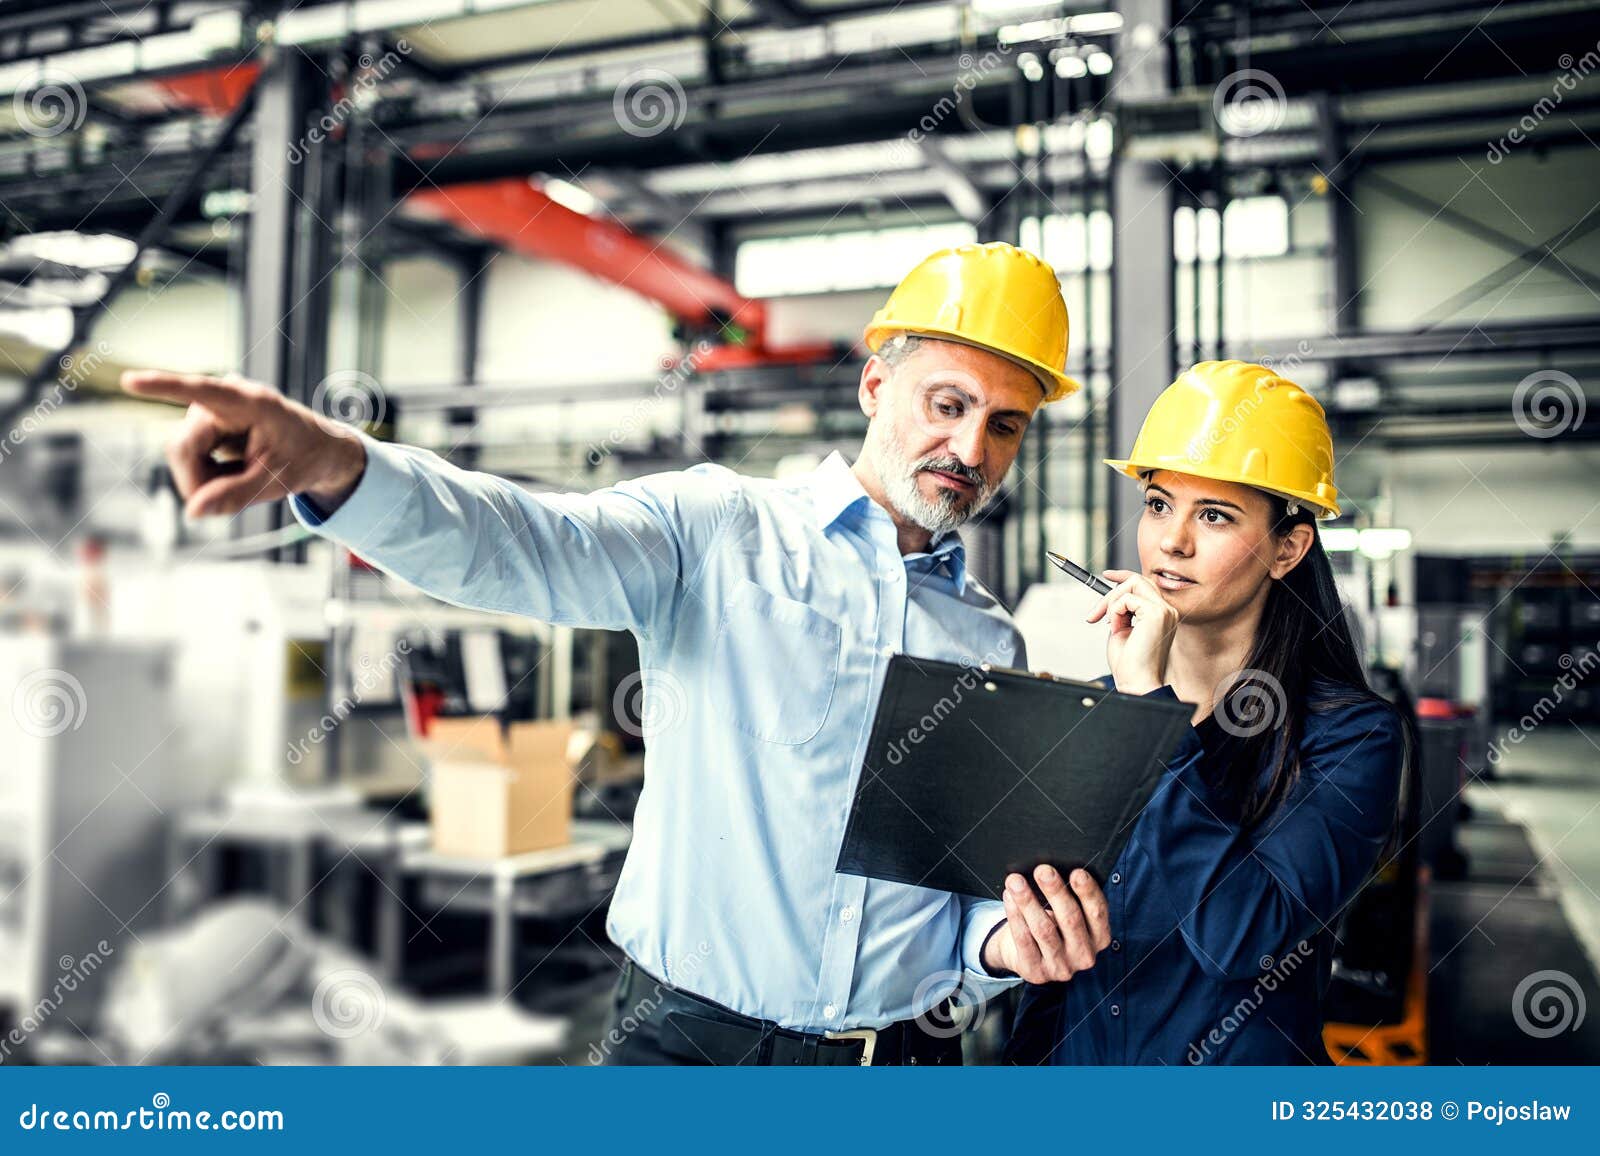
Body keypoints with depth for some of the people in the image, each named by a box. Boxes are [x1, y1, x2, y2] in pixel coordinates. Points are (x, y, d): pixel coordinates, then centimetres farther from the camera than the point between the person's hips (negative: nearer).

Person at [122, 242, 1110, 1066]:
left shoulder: (994, 647, 9)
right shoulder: (717, 532, -5)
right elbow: (524, 546, -23)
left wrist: (1004, 939, -10)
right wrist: (334, 465, -41)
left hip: (906, 1050, 4)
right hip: (689, 1035, -3)